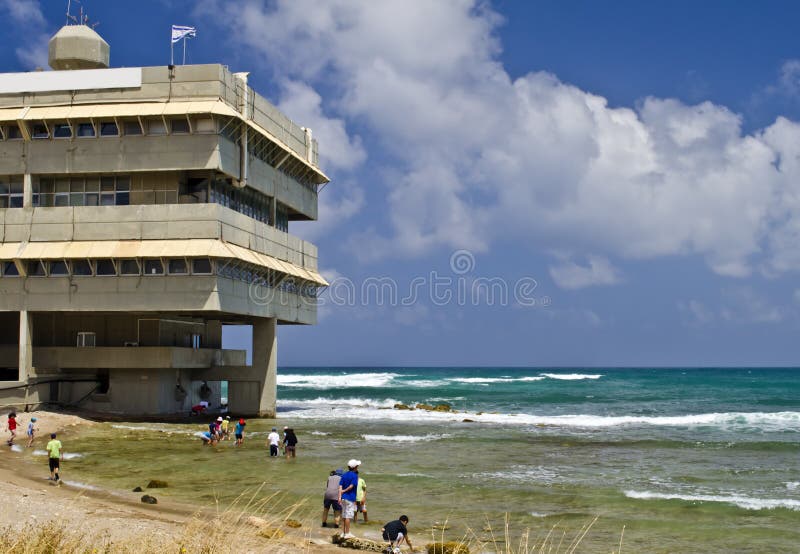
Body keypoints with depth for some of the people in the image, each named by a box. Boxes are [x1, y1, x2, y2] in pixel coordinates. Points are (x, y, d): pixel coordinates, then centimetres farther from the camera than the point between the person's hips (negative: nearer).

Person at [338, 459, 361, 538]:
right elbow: (351, 486, -17)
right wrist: (344, 491, -3)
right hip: (350, 498, -7)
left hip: (343, 498, 7)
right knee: (348, 516, -3)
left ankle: (343, 533, 16)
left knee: (344, 516, 12)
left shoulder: (344, 475, 11)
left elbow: (340, 486, 2)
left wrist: (340, 496, -6)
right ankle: (347, 533, 0)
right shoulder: (355, 475, -9)